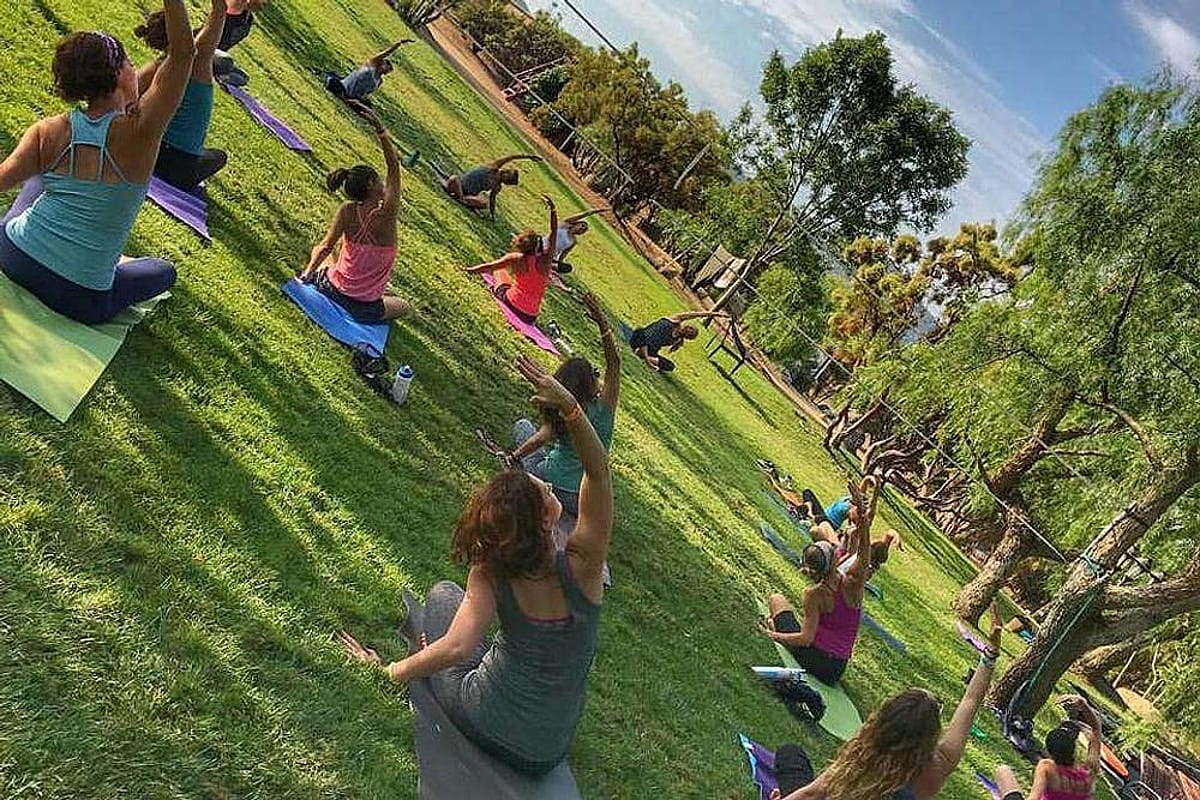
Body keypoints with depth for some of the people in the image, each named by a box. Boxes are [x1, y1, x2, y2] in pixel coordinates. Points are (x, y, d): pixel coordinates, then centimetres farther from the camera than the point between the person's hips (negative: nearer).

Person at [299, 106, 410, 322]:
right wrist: (381, 130, -12)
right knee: (403, 307, 28)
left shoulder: (348, 211, -10)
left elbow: (325, 247, -12)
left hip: (331, 289, 4)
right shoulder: (387, 213, -18)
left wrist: (308, 272, -1)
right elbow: (394, 166, -11)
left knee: (325, 258, 38)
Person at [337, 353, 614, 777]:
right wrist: (570, 407, -30)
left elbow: (456, 648, -25)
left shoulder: (490, 573, -17)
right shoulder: (581, 566, -19)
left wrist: (389, 672, -11)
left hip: (482, 722, 0)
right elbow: (598, 471, -21)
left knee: (442, 593, 21)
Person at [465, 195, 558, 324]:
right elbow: (554, 232, 8)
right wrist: (553, 210, 12)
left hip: (513, 304, -2)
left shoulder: (516, 259, -9)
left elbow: (488, 267, -6)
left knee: (500, 270, 21)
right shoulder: (545, 259, -3)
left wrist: (469, 270, 8)